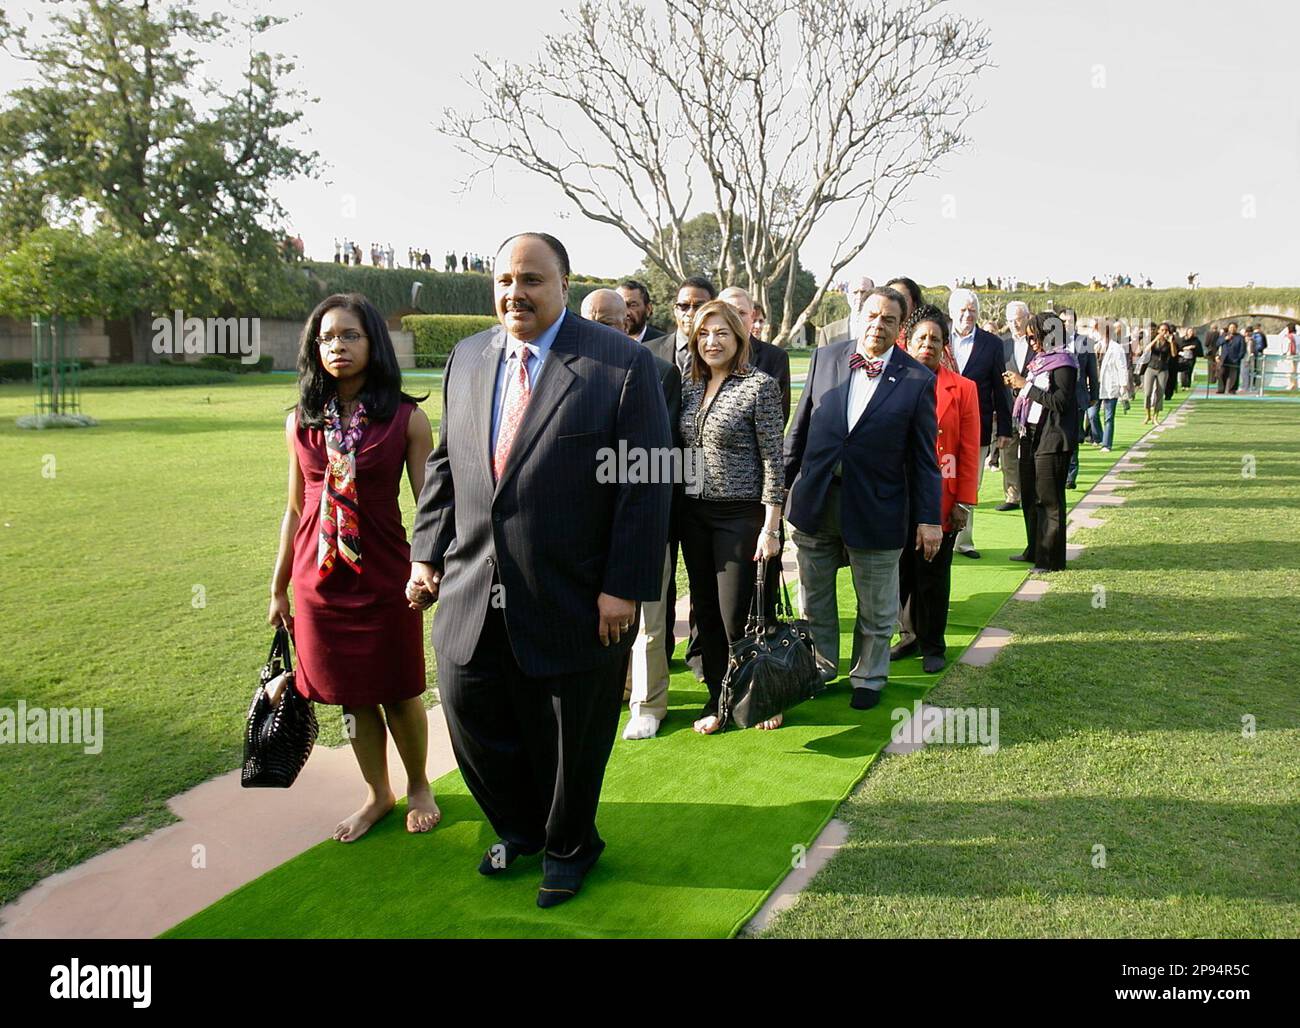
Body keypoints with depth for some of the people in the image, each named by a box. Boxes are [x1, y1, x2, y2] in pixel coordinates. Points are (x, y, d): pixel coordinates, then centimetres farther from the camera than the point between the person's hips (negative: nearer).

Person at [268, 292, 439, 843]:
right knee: (351, 695, 14)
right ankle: (377, 794, 34)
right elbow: (295, 509, 10)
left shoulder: (406, 418, -6)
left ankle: (418, 786, 34)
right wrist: (278, 588, 13)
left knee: (397, 692, 10)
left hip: (383, 575, -3)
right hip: (319, 579, 3)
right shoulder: (300, 421, 4)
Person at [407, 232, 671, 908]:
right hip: (471, 597, 5)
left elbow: (645, 487, -12)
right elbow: (443, 466, 13)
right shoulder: (467, 359, 7)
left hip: (574, 602, -5)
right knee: (473, 722, 16)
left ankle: (567, 846, 42)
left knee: (568, 743, 14)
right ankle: (520, 830, 45)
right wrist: (427, 554, 6)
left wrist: (624, 587, -15)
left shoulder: (623, 364, -10)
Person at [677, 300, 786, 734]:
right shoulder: (689, 387, 8)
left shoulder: (760, 385, -10)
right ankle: (718, 698, 27)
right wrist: (678, 510, 9)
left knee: (739, 616, 0)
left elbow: (773, 460, -11)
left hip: (742, 516, -6)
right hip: (695, 515, 6)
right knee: (706, 612, 12)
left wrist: (770, 528, -14)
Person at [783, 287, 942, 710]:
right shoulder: (825, 358, 1)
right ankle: (820, 668, 36)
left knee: (876, 607, 12)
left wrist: (930, 518, -4)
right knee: (814, 597, 17)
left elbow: (924, 456, -3)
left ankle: (869, 676, 33)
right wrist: (782, 484, 7)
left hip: (876, 508, -2)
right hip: (814, 500, 3)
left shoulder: (917, 380, -6)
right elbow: (800, 427, 6)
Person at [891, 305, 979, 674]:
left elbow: (969, 450, -1)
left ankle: (933, 646, 21)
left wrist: (964, 502, -5)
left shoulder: (962, 388, 1)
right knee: (902, 571, 10)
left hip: (940, 500, -1)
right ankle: (910, 635, 28)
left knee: (933, 577, 7)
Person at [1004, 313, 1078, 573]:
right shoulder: (1037, 361, 15)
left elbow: (1060, 401, -18)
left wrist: (1026, 385, -16)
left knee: (1049, 499, -5)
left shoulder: (1062, 363, -10)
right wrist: (1018, 386, 0)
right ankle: (1034, 550, 24)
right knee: (1030, 495, 13)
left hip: (1052, 440, -8)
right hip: (1031, 435, 9)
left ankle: (1051, 558, 1)